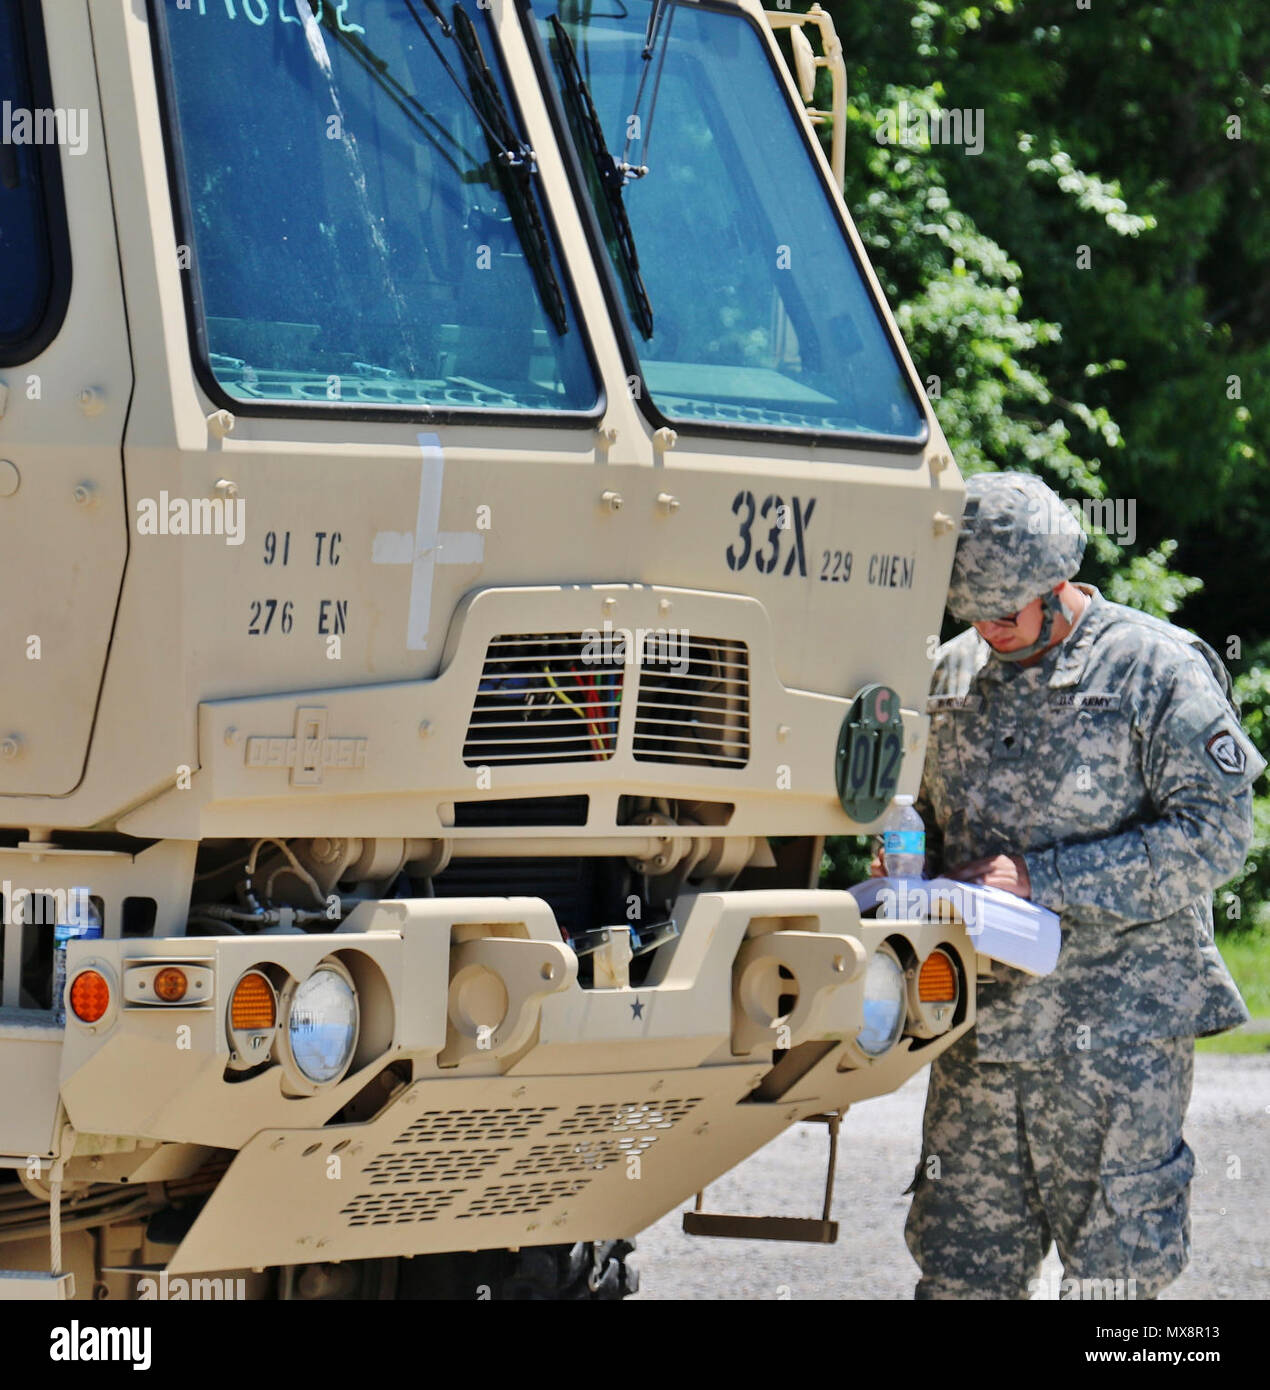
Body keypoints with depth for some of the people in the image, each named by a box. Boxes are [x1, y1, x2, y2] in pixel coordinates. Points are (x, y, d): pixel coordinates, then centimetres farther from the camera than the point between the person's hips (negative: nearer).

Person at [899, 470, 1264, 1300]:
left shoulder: (1156, 670, -5)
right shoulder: (954, 675, 13)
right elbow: (928, 817, 26)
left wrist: (1040, 879, -16)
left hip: (1121, 1034, -5)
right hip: (982, 1028, 5)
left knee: (1117, 1267, -1)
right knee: (961, 1268, 4)